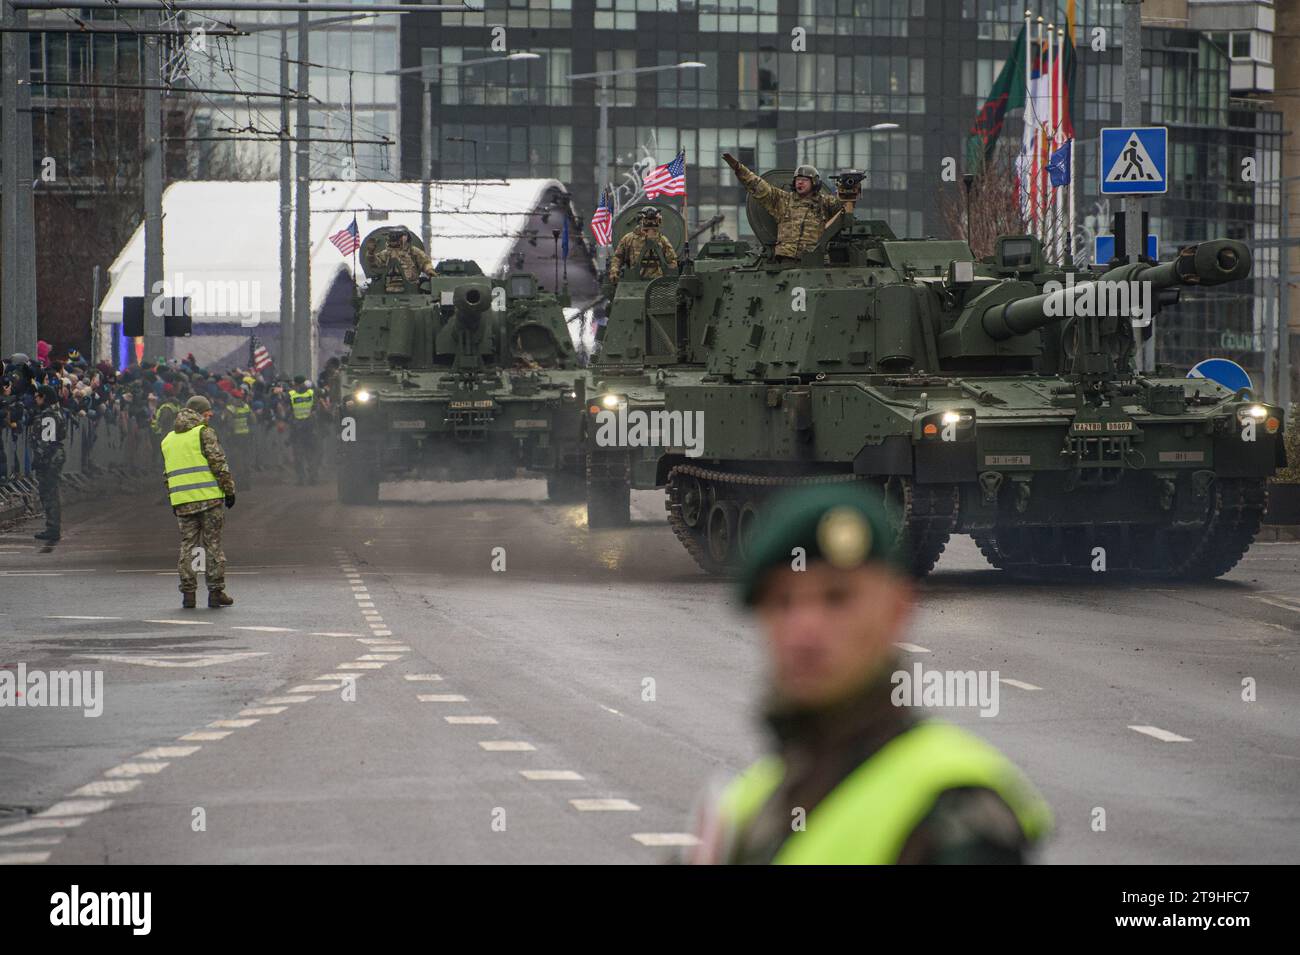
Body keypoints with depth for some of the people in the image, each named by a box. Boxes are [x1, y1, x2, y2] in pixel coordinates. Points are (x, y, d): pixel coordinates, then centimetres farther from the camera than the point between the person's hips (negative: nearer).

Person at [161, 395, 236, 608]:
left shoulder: (168, 440, 17)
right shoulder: (203, 433, -3)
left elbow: (167, 474, 19)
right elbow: (218, 464, -9)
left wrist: (172, 502, 22)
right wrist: (229, 489, -2)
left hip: (183, 502, 5)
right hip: (208, 497, -5)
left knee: (188, 545, 9)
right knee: (213, 544, 1)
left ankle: (188, 593, 4)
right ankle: (216, 592, 1)